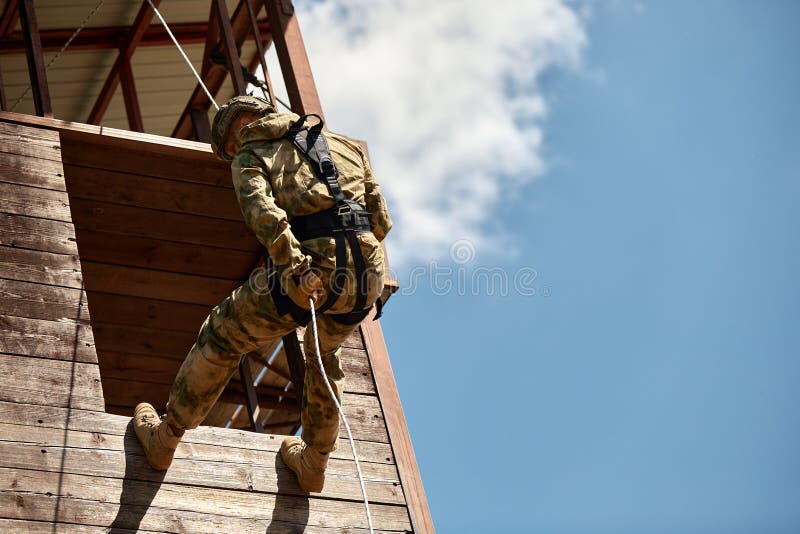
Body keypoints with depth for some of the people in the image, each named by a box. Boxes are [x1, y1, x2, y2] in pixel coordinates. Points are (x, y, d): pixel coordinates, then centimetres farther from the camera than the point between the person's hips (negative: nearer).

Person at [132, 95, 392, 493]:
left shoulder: (250, 158, 14)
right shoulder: (345, 146, 27)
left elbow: (262, 210, -11)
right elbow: (382, 220, 23)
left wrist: (295, 269, -23)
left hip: (309, 272, -5)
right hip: (366, 274, 5)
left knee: (221, 337, 19)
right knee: (325, 353, 34)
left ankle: (164, 437, 31)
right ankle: (313, 463, 45)